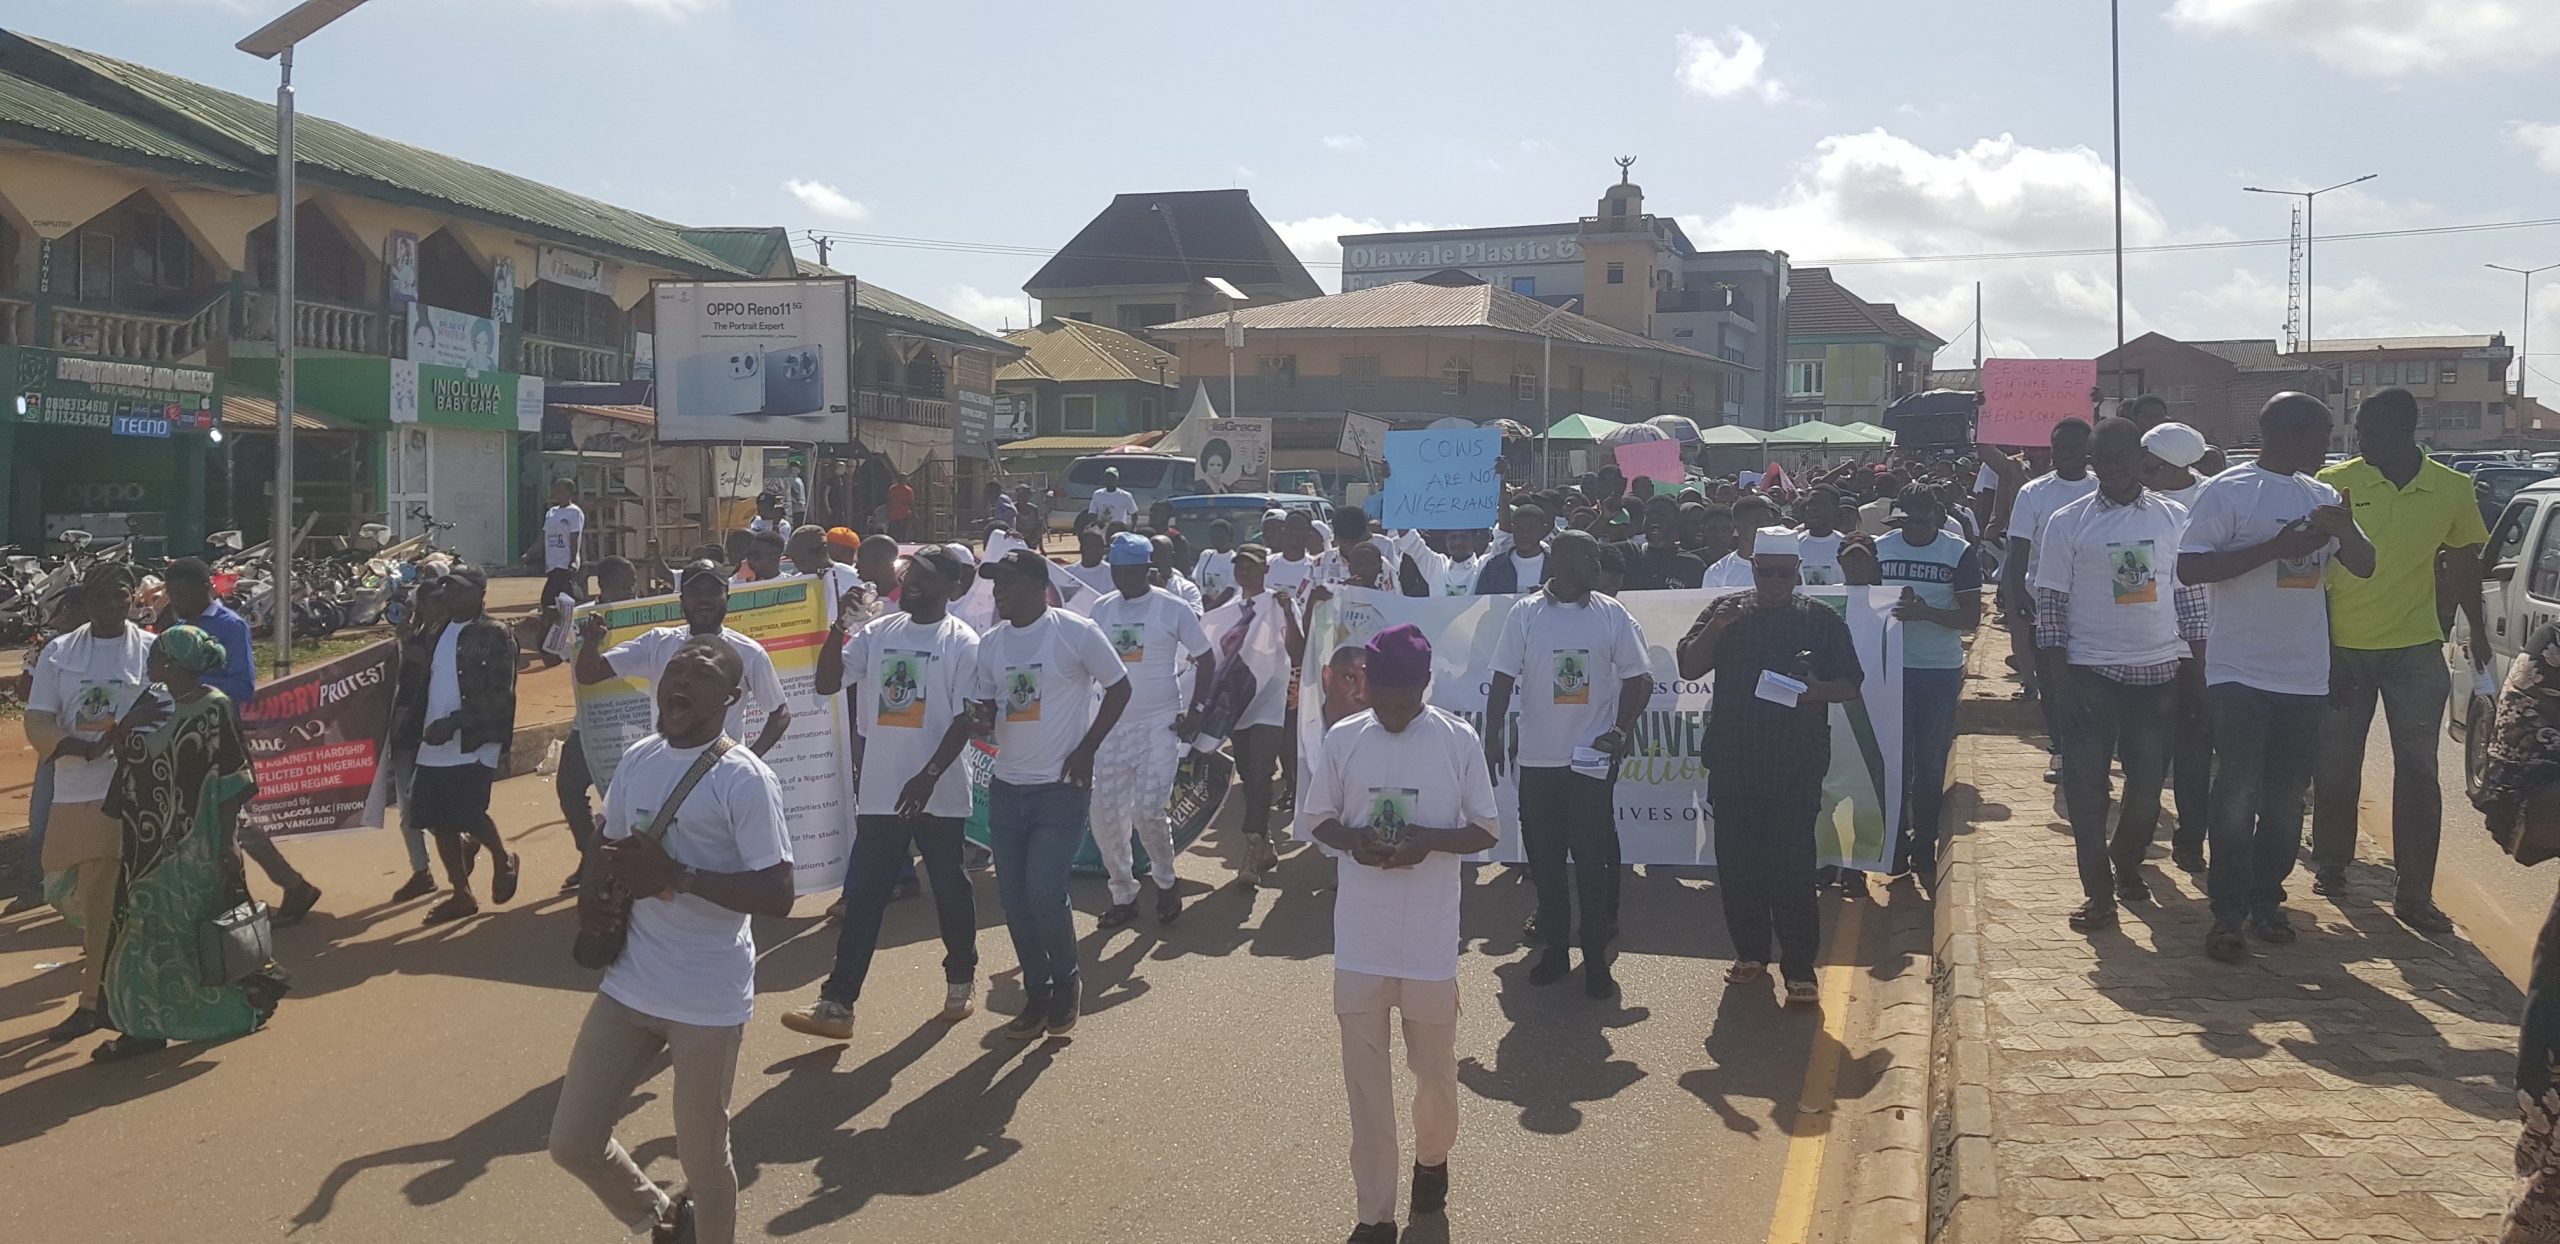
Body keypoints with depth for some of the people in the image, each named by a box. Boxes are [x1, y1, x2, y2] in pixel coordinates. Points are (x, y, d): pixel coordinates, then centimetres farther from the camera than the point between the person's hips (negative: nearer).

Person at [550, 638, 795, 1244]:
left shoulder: (745, 779, -16)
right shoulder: (637, 758, 5)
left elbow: (777, 897, -19)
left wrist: (675, 877, -25)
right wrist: (595, 891, -2)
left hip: (708, 1000, -6)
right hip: (629, 983, 7)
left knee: (703, 1158, 8)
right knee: (572, 1142, 12)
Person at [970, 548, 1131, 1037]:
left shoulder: (1075, 632, -9)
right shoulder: (990, 644, 7)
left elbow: (1118, 688, -2)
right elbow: (984, 710, 12)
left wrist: (1086, 750, -7)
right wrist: (980, 722, -13)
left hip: (1061, 788, -6)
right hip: (1006, 788, 6)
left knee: (1044, 890, -12)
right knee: (1014, 897, 7)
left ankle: (1066, 983, 12)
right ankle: (1037, 994, 23)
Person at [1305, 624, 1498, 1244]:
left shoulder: (1460, 740, -6)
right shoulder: (1341, 740, -2)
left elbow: (1486, 830, -1)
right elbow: (1319, 820, 7)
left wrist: (1430, 840, -19)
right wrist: (1352, 840, -15)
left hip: (1430, 937, -1)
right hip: (1360, 938, 1)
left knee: (1434, 1065, 15)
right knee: (1364, 1074, 4)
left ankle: (1432, 1158, 45)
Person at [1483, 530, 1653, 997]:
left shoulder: (1613, 617, -1)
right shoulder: (1525, 613, -1)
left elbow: (1639, 680, 3)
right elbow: (1504, 679, 1)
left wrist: (1621, 731, -9)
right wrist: (1492, 736, -4)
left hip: (1592, 758, -1)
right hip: (1537, 757, 1)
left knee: (1593, 858, 0)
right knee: (1543, 857, 9)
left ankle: (1596, 957, 10)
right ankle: (1555, 945, 23)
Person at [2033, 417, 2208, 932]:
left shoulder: (2174, 519, 6)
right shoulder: (2067, 523, -1)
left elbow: (2190, 595, 10)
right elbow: (2050, 604, -2)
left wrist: (2198, 667, 5)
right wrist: (2059, 677, -8)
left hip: (2160, 671, 2)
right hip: (2090, 672, -2)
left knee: (2148, 782, 9)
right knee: (2086, 786, -4)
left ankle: (2126, 863, 33)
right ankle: (2098, 891, 5)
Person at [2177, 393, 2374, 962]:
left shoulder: (2322, 497, 10)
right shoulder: (2227, 493, -8)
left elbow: (2364, 566, 11)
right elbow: (2189, 568, -15)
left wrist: (2346, 530, -11)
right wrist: (2275, 547, -22)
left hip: (2305, 675, 6)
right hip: (2240, 673, -6)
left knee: (2286, 797, 11)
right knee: (2238, 795, -4)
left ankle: (2266, 901, 24)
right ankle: (2228, 914, 3)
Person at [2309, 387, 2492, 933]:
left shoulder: (2451, 489, -2)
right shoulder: (2334, 485, -7)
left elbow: (2463, 562, 13)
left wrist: (2477, 631, 17)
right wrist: (2321, 648, -5)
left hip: (2417, 653, 1)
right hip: (2342, 649, -1)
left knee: (2417, 774, 0)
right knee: (2336, 769, 10)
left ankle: (2414, 894, 5)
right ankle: (2330, 868, 28)